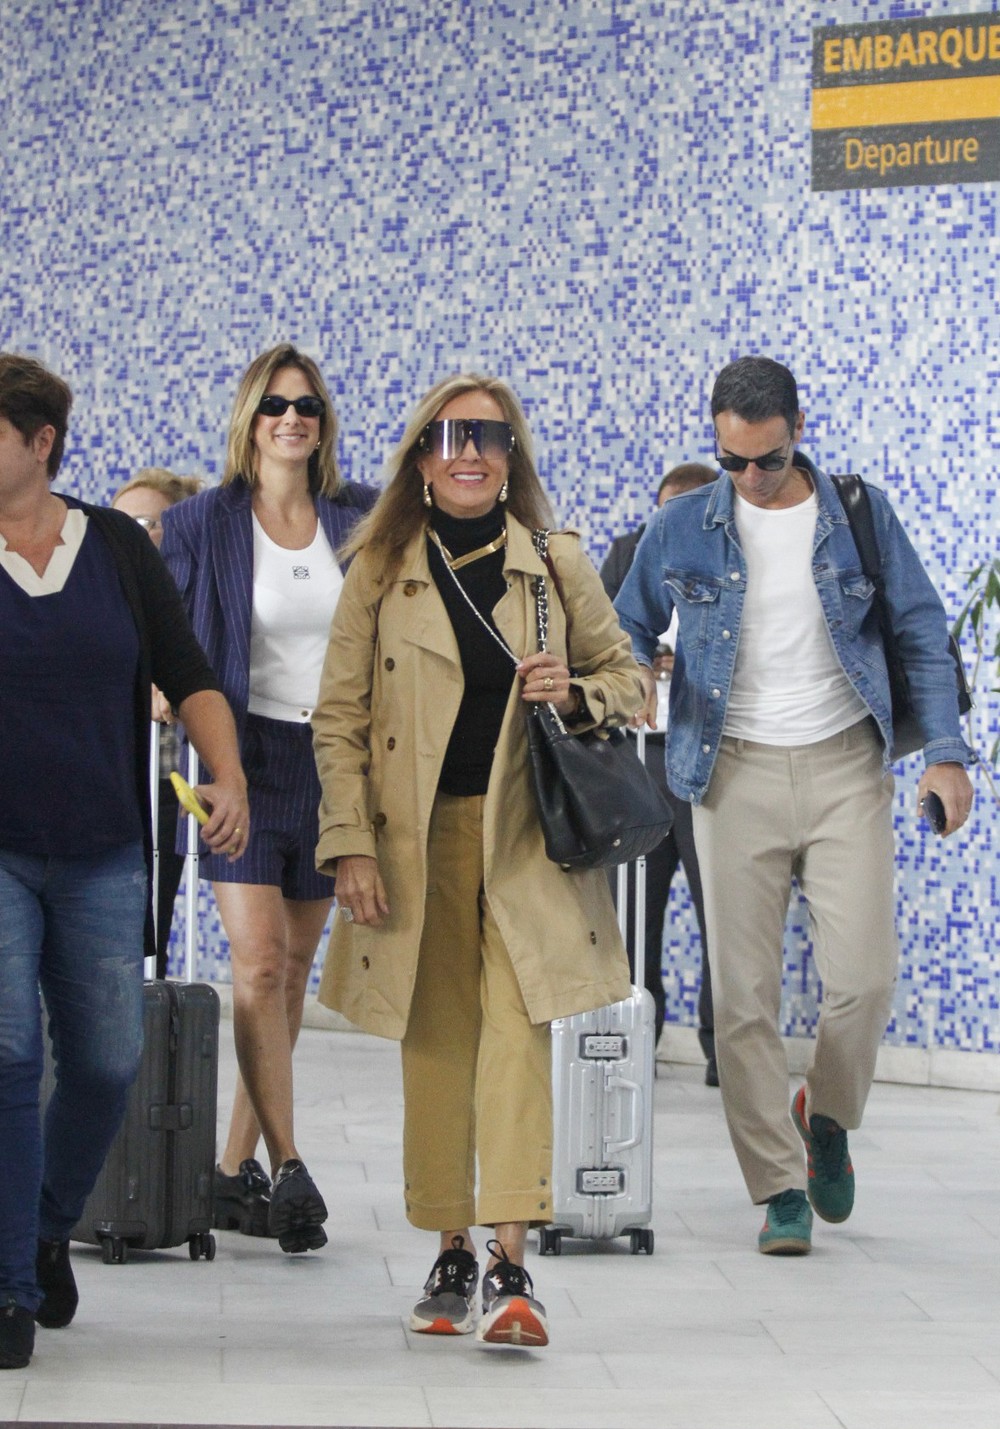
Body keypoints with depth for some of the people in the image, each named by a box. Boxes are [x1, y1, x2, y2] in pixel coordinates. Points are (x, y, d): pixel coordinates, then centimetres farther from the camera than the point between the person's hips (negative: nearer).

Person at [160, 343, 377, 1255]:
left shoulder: (360, 523, 6)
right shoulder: (204, 525, 1)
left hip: (337, 761, 3)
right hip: (248, 758, -3)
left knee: (294, 970, 6)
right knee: (259, 963, -14)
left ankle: (237, 1165, 14)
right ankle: (288, 1170, -13)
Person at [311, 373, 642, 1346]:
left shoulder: (557, 566, 6)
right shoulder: (379, 574, 4)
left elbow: (626, 678, 15)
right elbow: (338, 718, 3)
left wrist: (576, 694, -8)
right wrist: (351, 846, -5)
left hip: (527, 837, -1)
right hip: (418, 841, 1)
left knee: (516, 1034, -13)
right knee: (435, 1043, 5)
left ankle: (510, 1265, -18)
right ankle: (451, 1254, 18)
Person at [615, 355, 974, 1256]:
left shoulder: (860, 516, 2)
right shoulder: (682, 528, 2)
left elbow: (923, 632, 6)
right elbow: (629, 628, 14)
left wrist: (945, 751, -1)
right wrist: (634, 679, -8)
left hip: (846, 767, 0)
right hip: (736, 772, 0)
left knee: (864, 977, -9)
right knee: (743, 992, -5)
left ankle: (828, 1117, 21)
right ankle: (780, 1191, 5)